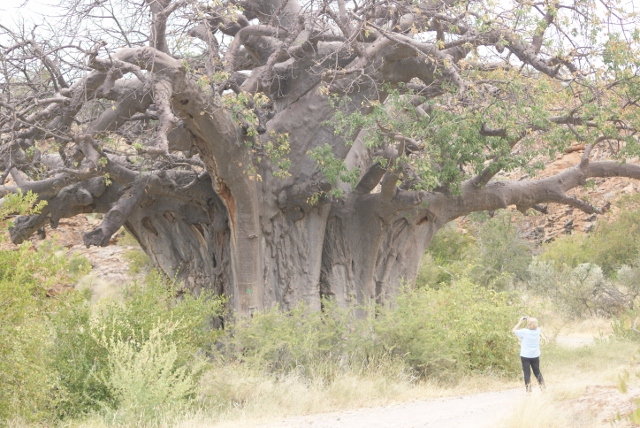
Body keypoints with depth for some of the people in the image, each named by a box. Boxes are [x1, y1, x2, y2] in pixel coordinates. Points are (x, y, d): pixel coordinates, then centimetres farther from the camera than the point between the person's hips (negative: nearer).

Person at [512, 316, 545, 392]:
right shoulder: (537, 331, -6)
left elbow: (513, 330, -8)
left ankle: (528, 388, -2)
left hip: (525, 356, -4)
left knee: (527, 372, 2)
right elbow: (534, 326, 17)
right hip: (535, 356, 4)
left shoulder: (524, 332, -18)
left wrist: (520, 322, -3)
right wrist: (529, 319, 5)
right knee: (537, 371, 17)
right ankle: (542, 385, 17)